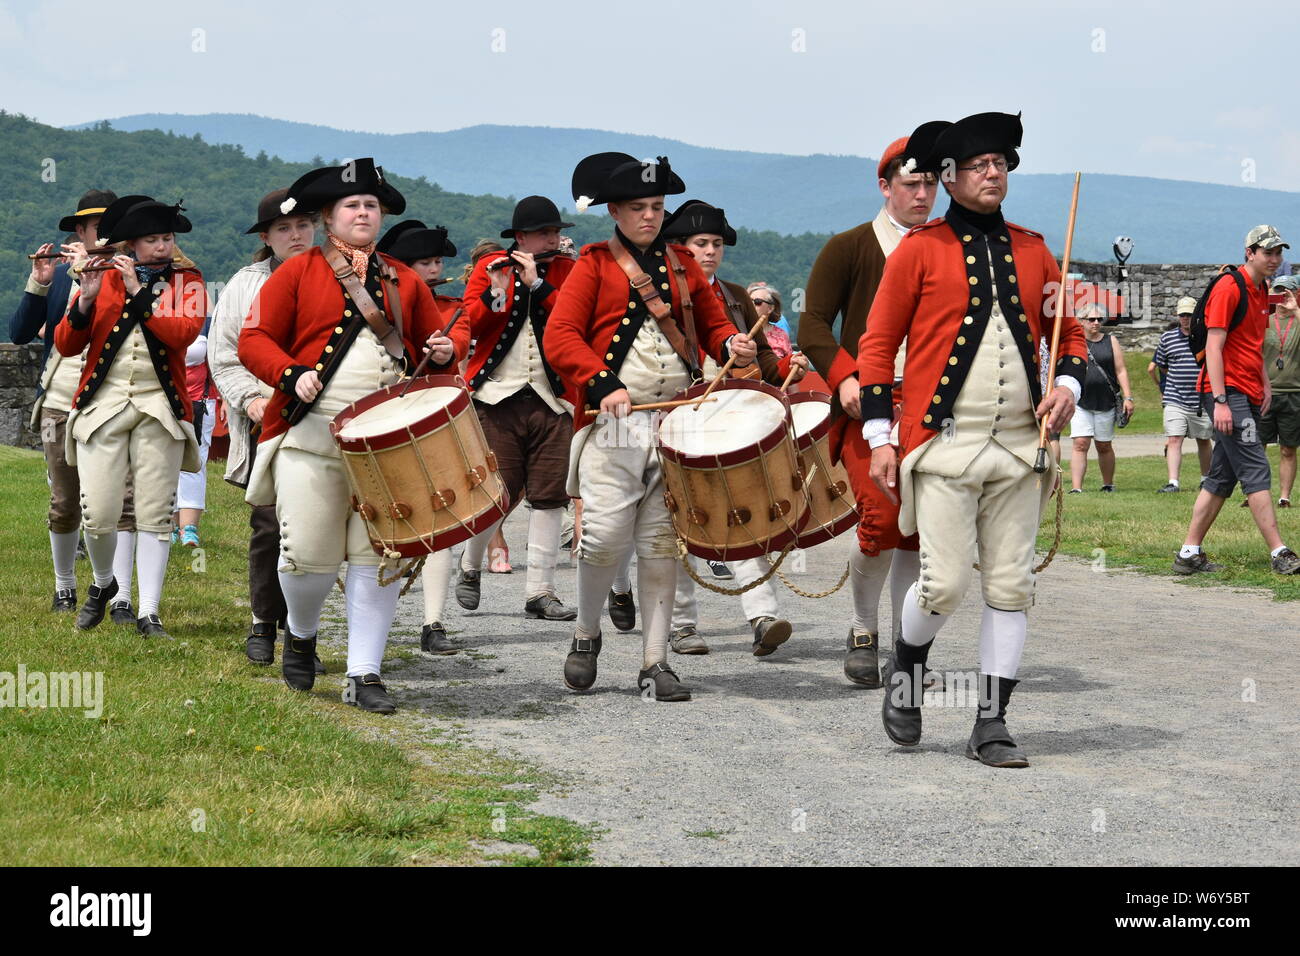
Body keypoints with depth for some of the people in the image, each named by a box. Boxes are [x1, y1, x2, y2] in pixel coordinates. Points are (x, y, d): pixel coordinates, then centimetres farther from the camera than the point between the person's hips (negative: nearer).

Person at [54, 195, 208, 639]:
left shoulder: (187, 281, 5)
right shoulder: (103, 277, 6)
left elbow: (183, 333, -15)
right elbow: (66, 345, -1)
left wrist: (137, 292, -20)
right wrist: (86, 299, -16)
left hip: (159, 408, 0)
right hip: (103, 406, 0)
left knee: (155, 515, -4)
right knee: (97, 515, -5)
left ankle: (149, 614, 2)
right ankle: (103, 583, 25)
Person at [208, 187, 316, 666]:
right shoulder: (245, 285, 10)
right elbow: (223, 357, 10)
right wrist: (250, 398, -5)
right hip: (266, 423, -1)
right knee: (270, 526, -8)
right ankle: (263, 627, 10)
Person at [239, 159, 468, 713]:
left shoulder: (403, 280, 15)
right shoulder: (298, 272, 5)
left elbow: (434, 339, 22)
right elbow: (254, 340, 1)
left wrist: (445, 349, -2)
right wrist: (291, 375, -16)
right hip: (312, 435, -2)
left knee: (380, 556, -3)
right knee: (308, 555, -6)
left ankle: (363, 676, 5)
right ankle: (301, 635, 27)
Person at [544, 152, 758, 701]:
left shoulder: (682, 264, 16)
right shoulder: (596, 264, 4)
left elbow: (712, 324, 19)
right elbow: (559, 337, -5)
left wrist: (733, 347, -4)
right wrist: (602, 383, -19)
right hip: (613, 423, -3)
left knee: (662, 541, 2)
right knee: (606, 535, -9)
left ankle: (654, 661, 8)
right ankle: (586, 636, 16)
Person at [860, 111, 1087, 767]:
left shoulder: (1032, 252, 13)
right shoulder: (920, 250, 1)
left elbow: (1069, 333, 21)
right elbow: (877, 344, 1)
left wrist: (1067, 384, -1)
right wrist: (879, 437, -5)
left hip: (1019, 448, 4)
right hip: (944, 446, -4)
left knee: (1011, 586, 2)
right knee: (946, 583, -11)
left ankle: (991, 726, 10)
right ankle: (907, 664, 21)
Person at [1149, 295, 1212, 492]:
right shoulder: (1167, 337, 5)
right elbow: (1159, 366, 16)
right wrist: (1163, 388, 17)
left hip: (1202, 400, 0)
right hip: (1175, 400, 0)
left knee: (1203, 441, 14)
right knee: (1174, 440, -12)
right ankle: (1173, 482, -16)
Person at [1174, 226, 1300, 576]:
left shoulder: (1261, 290, 17)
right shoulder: (1229, 287, -11)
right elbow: (1213, 347, -16)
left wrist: (1264, 383, 17)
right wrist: (1219, 401, -21)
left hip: (1248, 396, 9)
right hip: (1226, 393, -9)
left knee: (1221, 478, 8)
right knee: (1256, 471, -12)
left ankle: (1189, 554, 11)